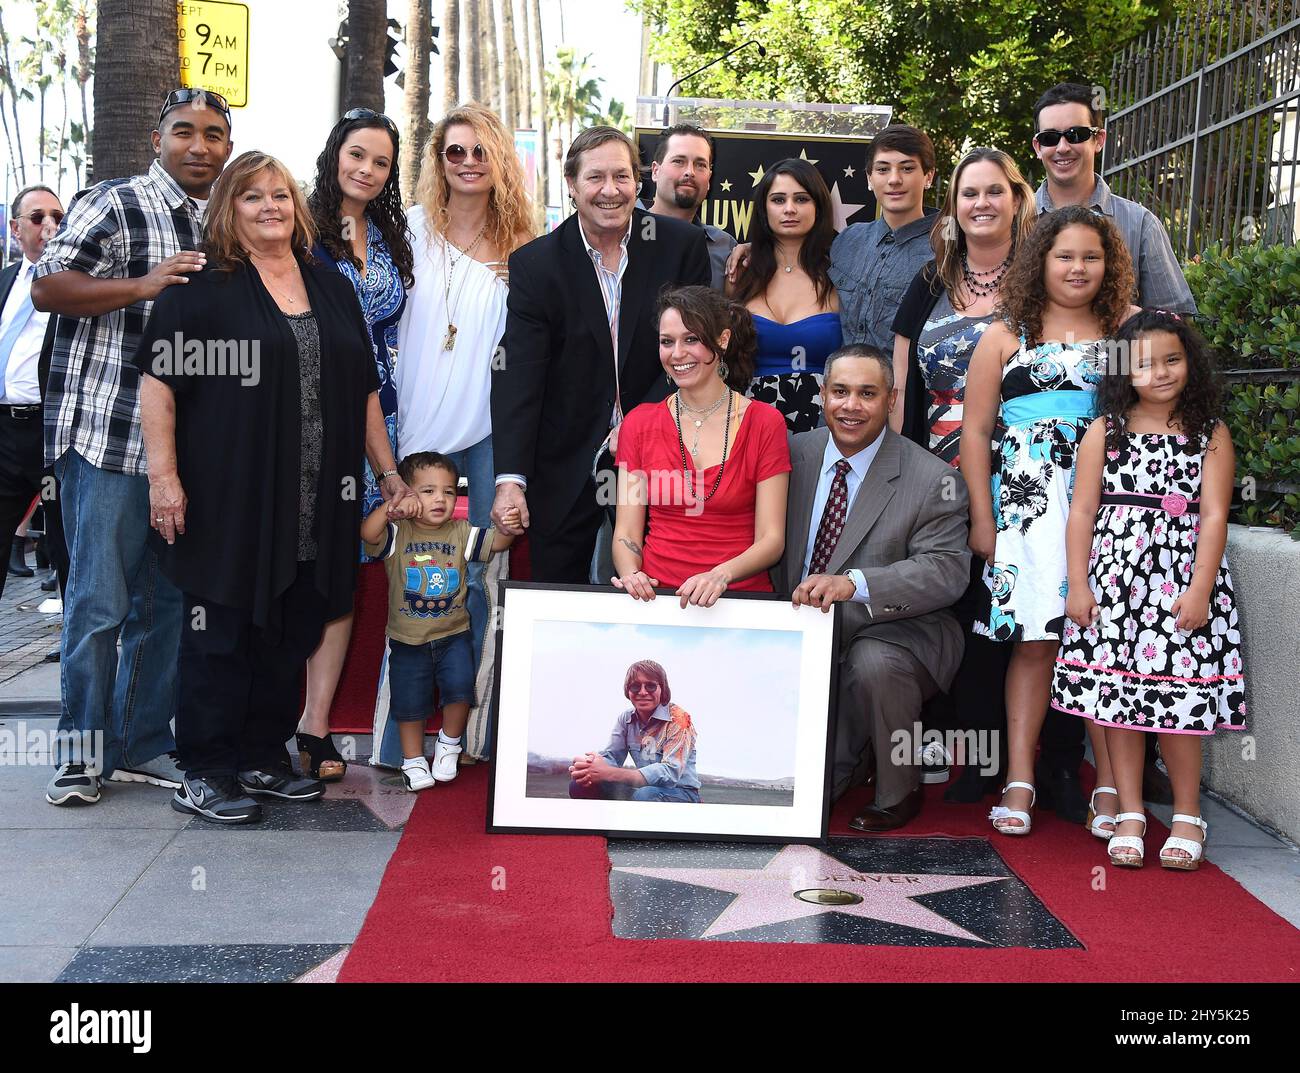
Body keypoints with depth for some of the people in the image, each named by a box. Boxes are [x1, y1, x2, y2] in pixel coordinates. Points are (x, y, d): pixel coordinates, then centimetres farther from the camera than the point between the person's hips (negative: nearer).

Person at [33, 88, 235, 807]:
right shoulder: (114, 204, -2)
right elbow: (47, 288, -11)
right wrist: (143, 285, -20)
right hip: (108, 433, -6)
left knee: (167, 600, 10)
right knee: (100, 600, -3)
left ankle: (142, 744, 20)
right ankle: (82, 749, 10)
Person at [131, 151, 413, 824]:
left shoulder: (333, 289, 15)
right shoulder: (201, 290, 0)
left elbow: (364, 390, 18)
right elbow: (158, 382, -5)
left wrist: (390, 474, 15)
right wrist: (163, 474, -14)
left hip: (314, 509, 5)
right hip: (229, 502, -5)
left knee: (293, 635, 10)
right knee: (222, 636, 0)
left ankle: (263, 760, 23)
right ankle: (204, 774, 10)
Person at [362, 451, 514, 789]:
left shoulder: (460, 533, 1)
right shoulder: (398, 534, -6)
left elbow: (497, 543, -7)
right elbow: (368, 534, -24)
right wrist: (389, 507, -40)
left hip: (452, 634, 1)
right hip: (407, 639, -1)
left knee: (459, 686, -17)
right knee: (410, 701, 5)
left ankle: (449, 743, 10)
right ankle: (413, 760, 25)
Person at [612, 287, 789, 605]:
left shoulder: (764, 423, 3)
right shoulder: (639, 423, 9)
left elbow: (771, 539, -2)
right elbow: (627, 533, 7)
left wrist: (721, 575, -20)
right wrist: (632, 575, -15)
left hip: (741, 595, -2)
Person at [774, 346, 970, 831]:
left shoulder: (933, 479, -9)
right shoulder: (794, 454, 3)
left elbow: (947, 571, -19)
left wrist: (852, 584, -34)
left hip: (895, 630, -3)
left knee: (873, 663, -36)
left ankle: (898, 792, -9)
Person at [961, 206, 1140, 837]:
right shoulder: (1006, 336, 10)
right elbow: (976, 430, 8)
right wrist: (982, 518, 3)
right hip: (1029, 502, 0)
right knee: (1034, 637, -4)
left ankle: (1110, 782, 3)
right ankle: (1019, 780, 1)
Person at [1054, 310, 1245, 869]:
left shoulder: (1210, 435, 5)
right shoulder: (1105, 431, 7)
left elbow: (1214, 515, -2)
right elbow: (1082, 511, 4)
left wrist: (1198, 591, -11)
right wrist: (1078, 585, -3)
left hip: (1182, 582, -1)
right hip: (1113, 581, 1)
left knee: (1177, 698, 0)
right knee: (1117, 695, 2)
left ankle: (1187, 815, 16)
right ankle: (1130, 814, 13)